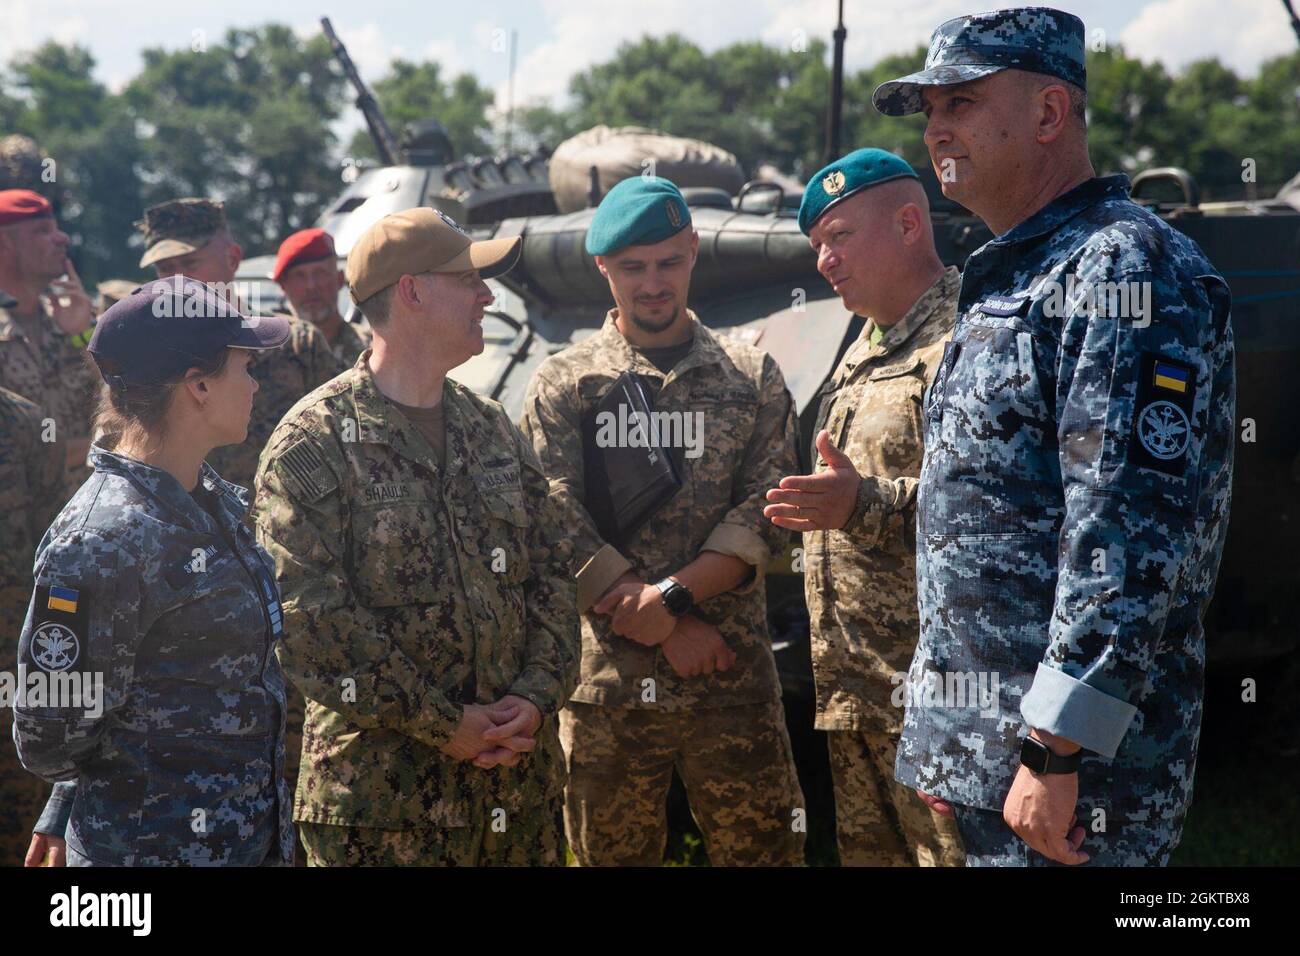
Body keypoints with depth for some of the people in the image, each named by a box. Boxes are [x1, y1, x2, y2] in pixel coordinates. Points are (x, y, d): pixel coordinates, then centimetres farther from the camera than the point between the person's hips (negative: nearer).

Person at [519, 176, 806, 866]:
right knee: (612, 855, 8)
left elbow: (765, 517, -1)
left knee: (761, 850, 4)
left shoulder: (752, 378, 9)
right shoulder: (561, 386, 5)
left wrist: (670, 597, -16)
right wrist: (673, 627, -12)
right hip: (606, 686, 0)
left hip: (734, 681, 1)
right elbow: (558, 531, -5)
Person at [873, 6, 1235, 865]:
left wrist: (1056, 751, -24)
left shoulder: (1124, 266, -13)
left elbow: (1131, 536, -22)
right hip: (984, 760, 9)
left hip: (1065, 767, -9)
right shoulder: (1006, 285, 18)